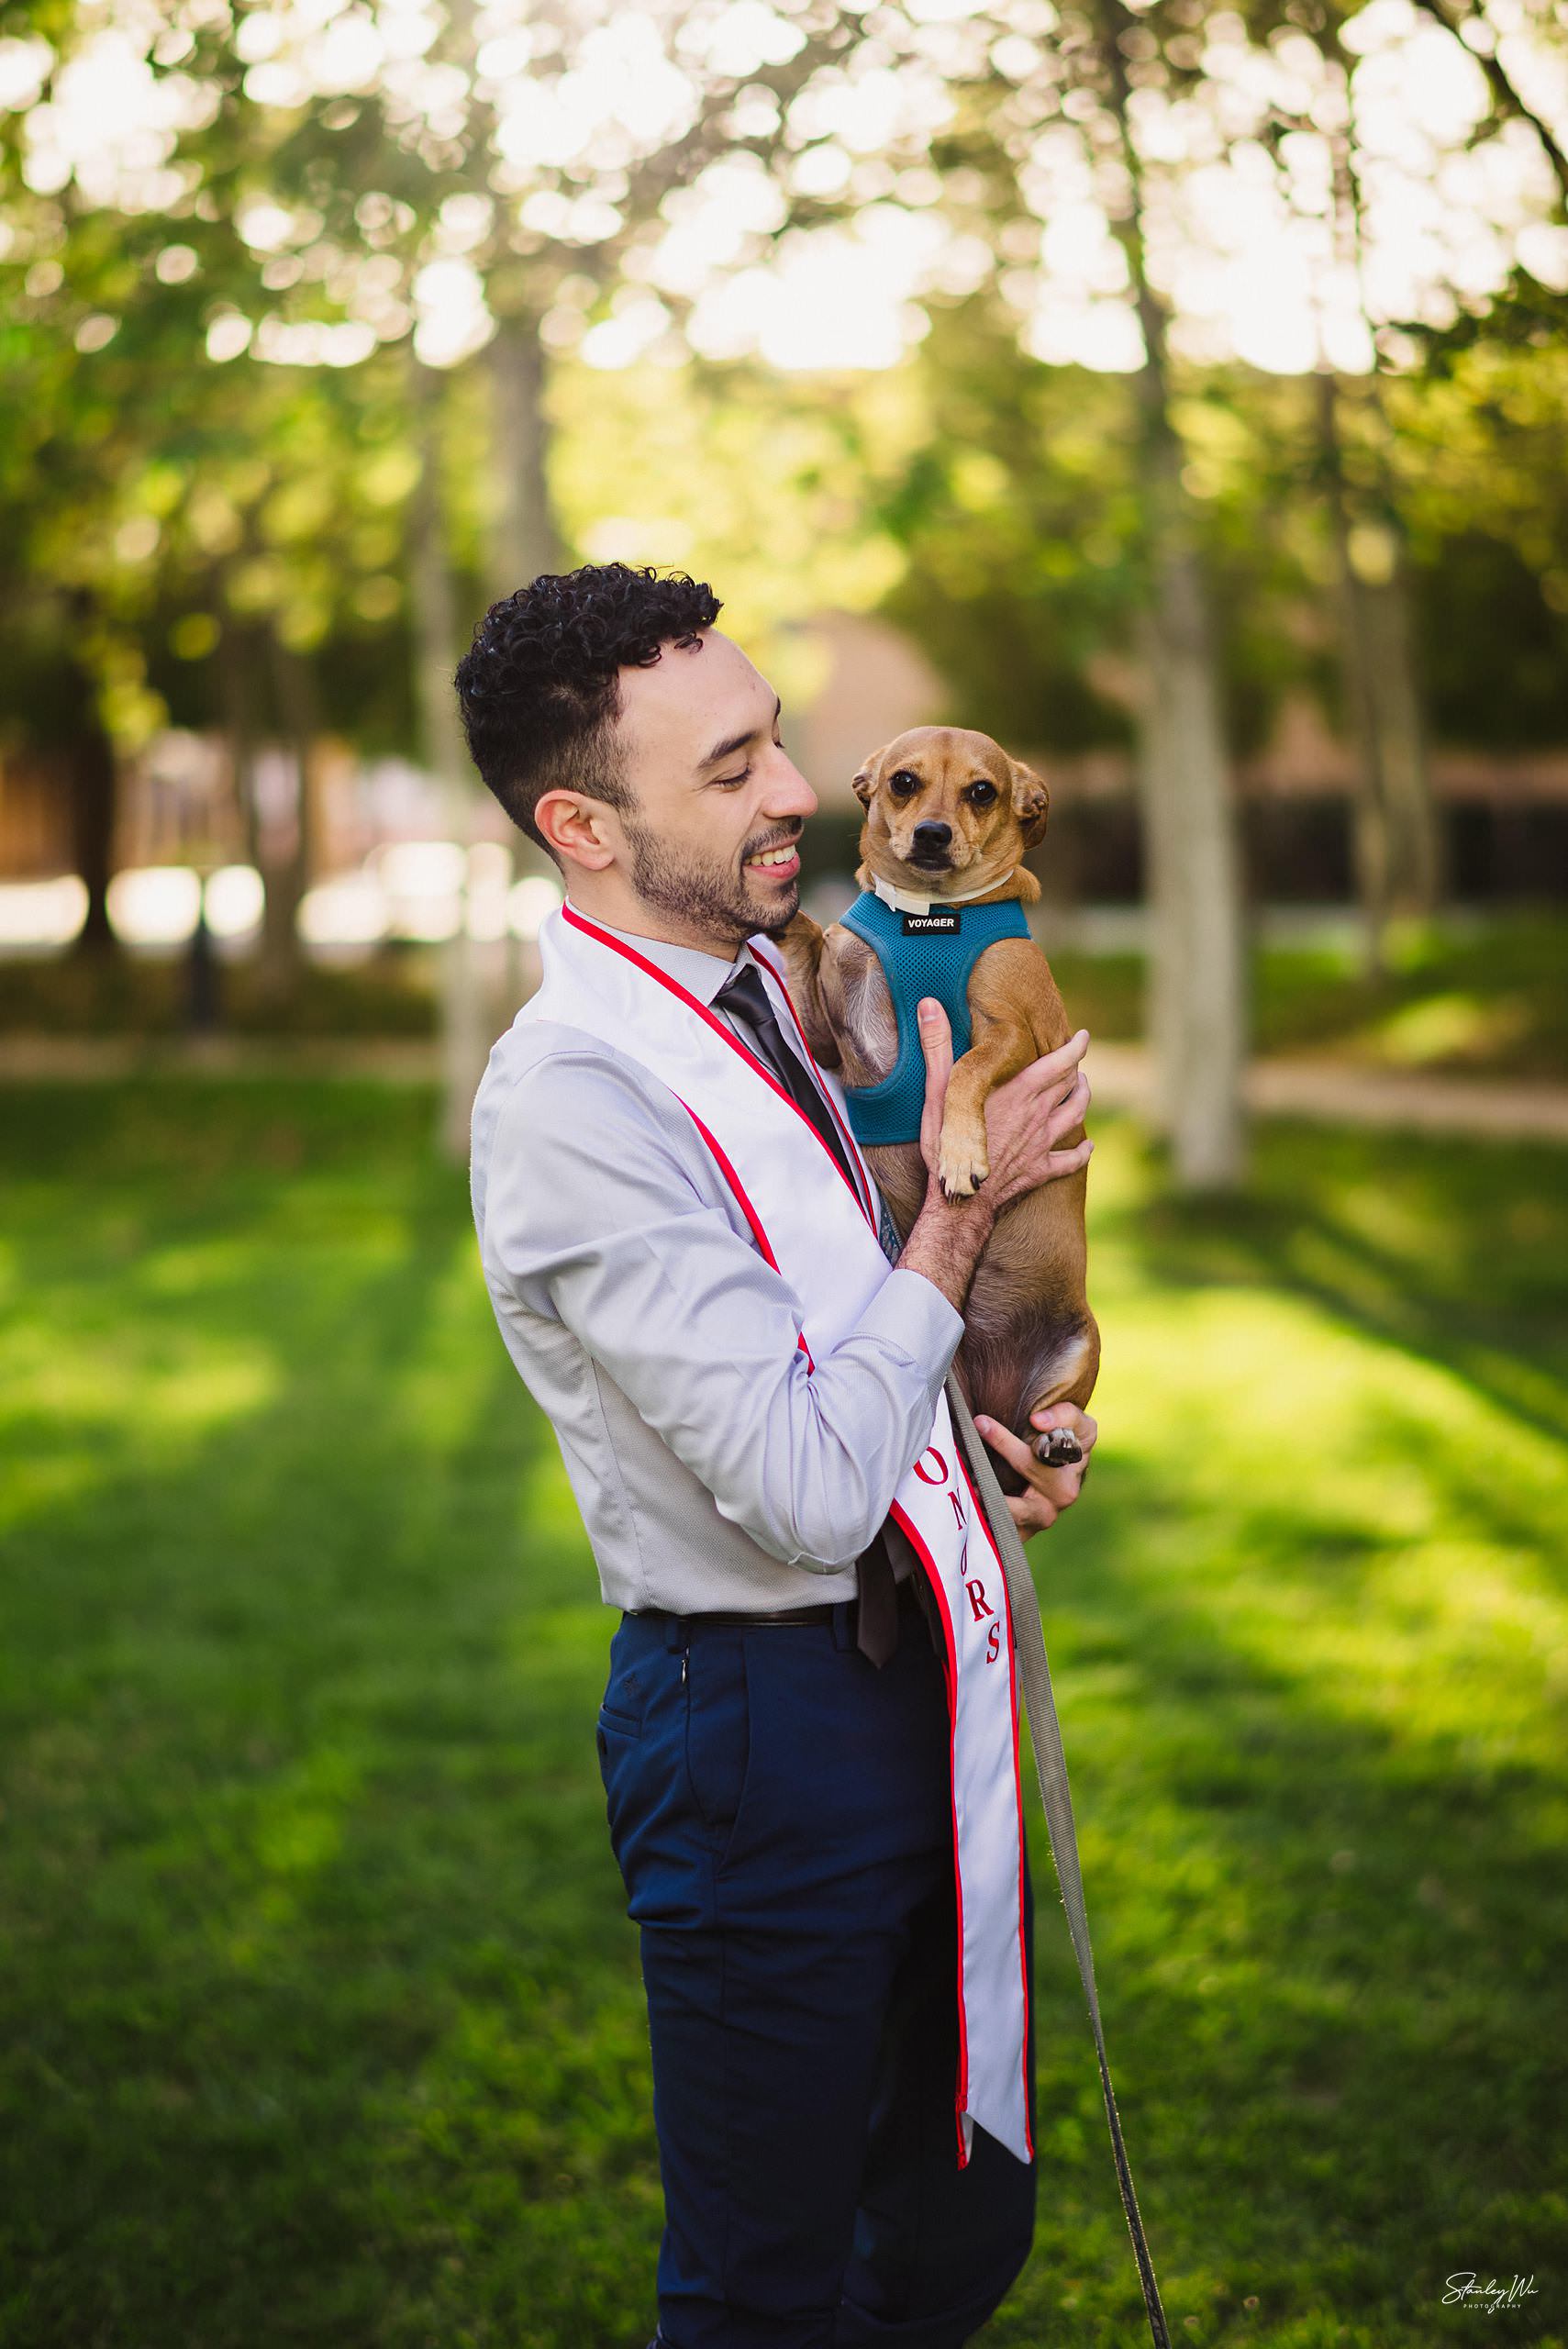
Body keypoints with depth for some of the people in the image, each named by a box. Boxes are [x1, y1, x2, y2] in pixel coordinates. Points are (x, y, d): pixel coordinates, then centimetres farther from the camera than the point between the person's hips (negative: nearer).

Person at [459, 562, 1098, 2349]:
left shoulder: (777, 992, 4)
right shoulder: (570, 1095, -23)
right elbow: (807, 1492, -26)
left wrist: (1010, 1427, 1)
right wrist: (963, 1201, -15)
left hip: (915, 1667, 8)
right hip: (766, 1717, -8)